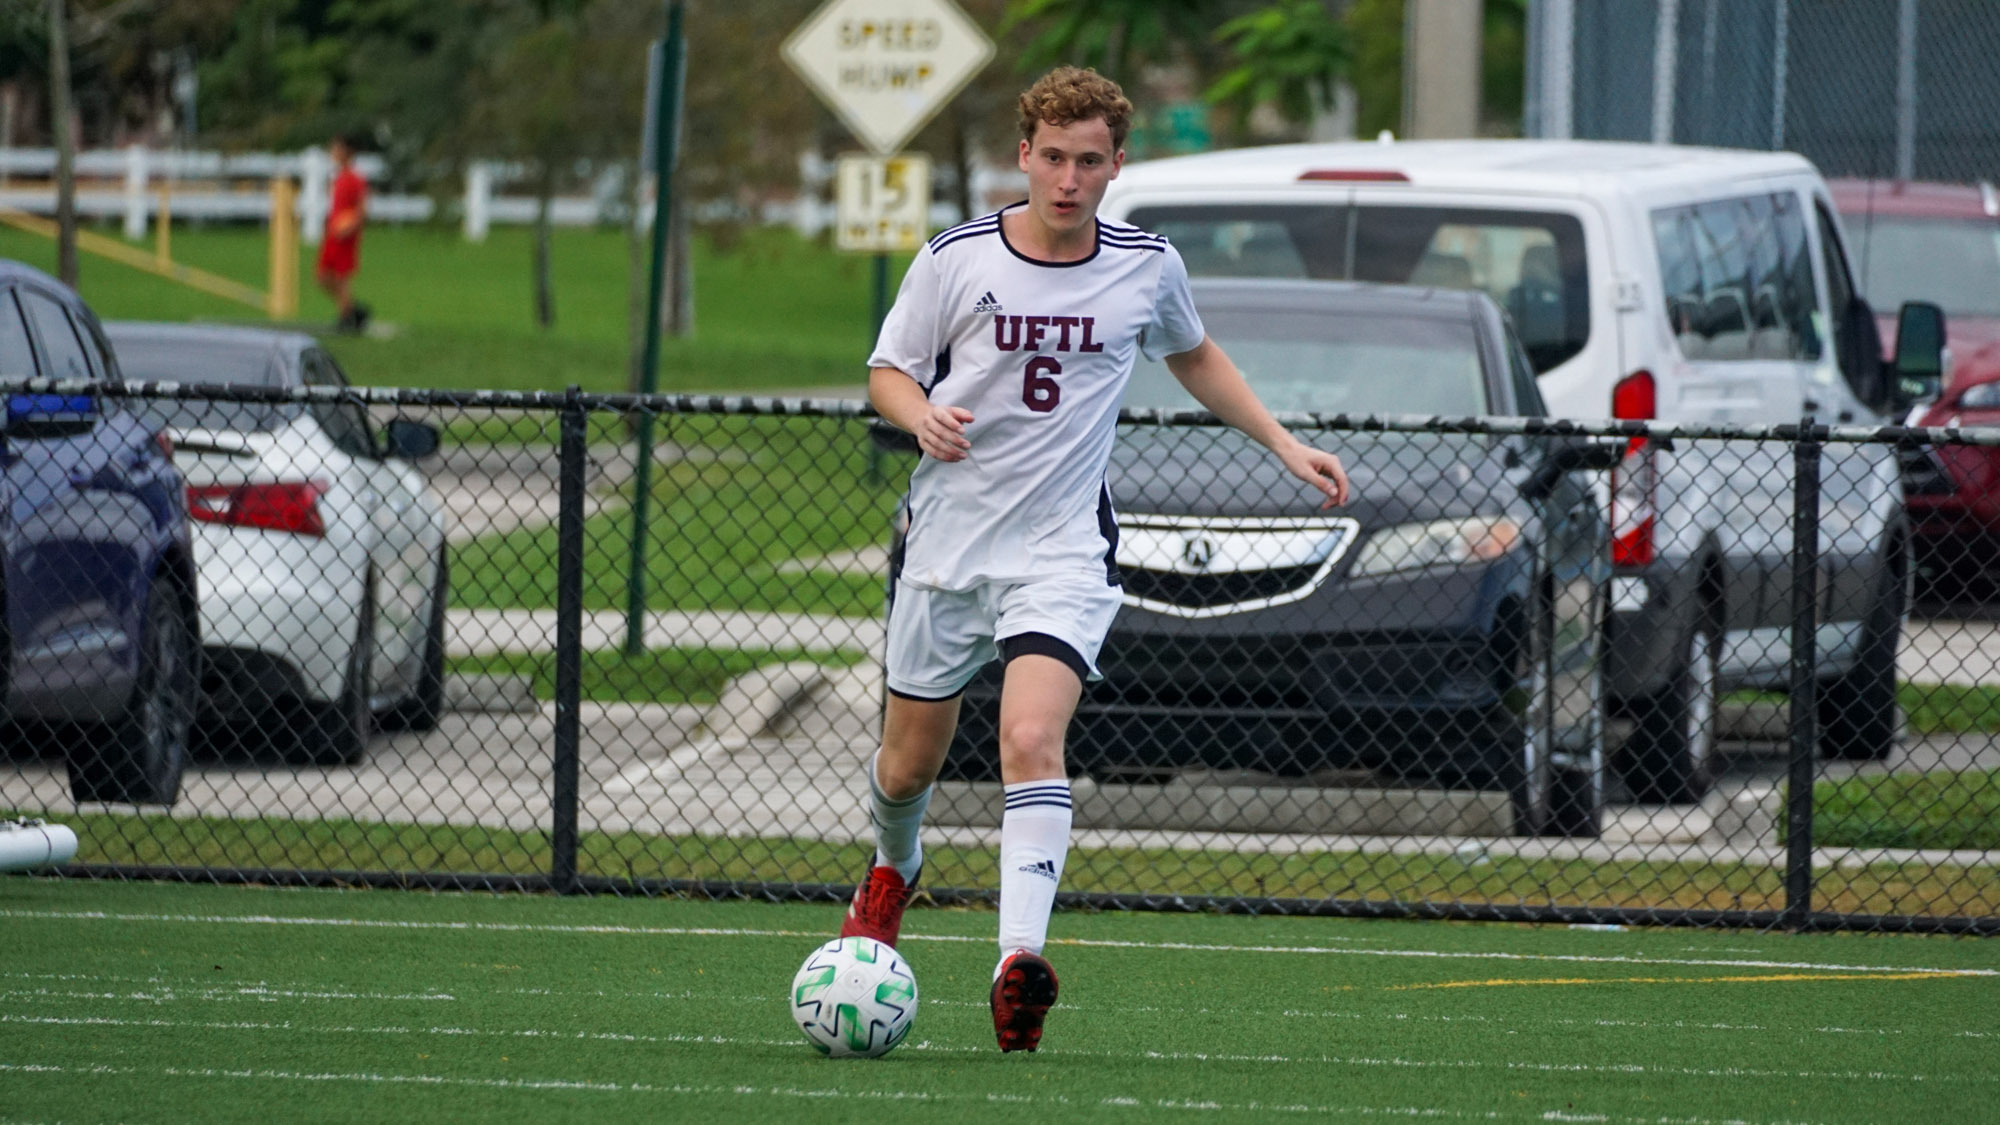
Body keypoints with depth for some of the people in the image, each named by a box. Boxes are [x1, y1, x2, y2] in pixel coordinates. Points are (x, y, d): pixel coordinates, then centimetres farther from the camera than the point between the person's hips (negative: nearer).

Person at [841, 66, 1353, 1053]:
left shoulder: (1147, 268, 2)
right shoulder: (953, 259, -4)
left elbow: (1193, 357, 23)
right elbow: (887, 373, 5)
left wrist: (1284, 444, 17)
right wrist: (921, 414, -17)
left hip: (1064, 549, -1)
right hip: (949, 536, 1)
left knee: (1032, 740, -24)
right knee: (911, 758, 12)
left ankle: (1020, 958, -34)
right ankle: (893, 869, 48)